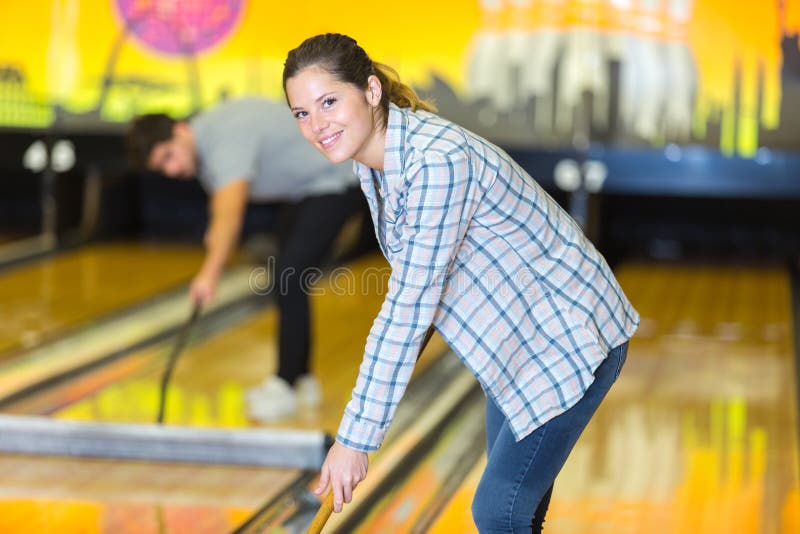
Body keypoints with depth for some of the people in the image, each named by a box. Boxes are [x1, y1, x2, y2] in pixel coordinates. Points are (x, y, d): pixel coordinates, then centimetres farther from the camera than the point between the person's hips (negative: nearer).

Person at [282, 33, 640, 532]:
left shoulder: (439, 159, -32)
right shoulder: (374, 159, -3)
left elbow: (408, 308, -32)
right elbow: (409, 289, 11)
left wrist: (355, 438, -29)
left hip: (570, 339, -9)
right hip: (517, 338, 9)